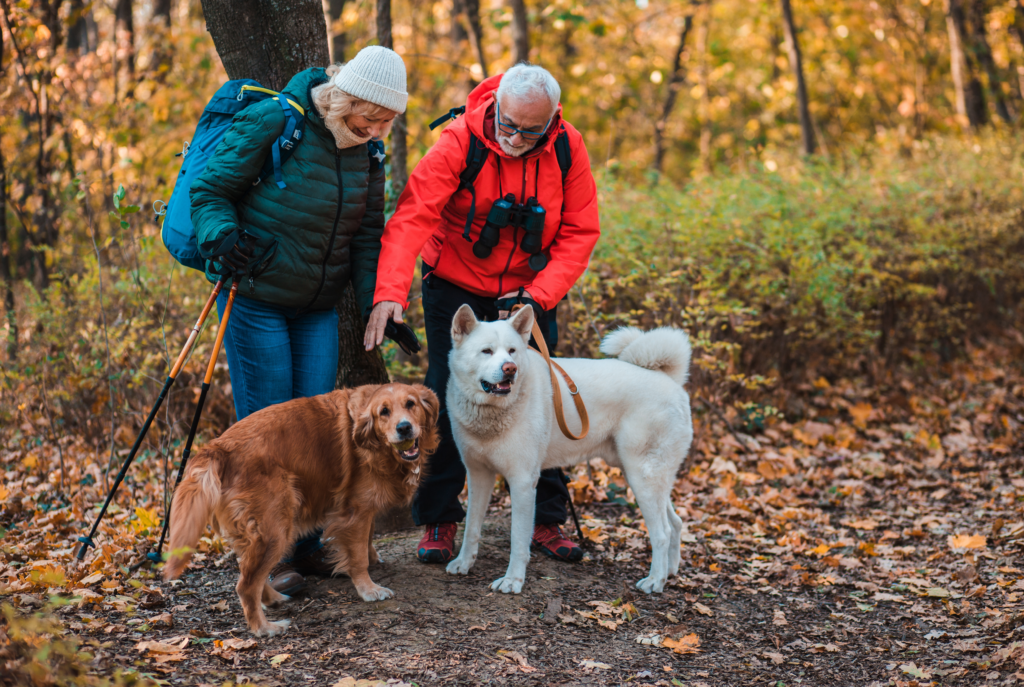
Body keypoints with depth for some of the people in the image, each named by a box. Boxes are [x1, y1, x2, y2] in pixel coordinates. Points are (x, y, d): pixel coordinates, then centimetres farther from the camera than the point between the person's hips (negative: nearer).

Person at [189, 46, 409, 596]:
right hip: (256, 298, -6)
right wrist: (223, 239, -30)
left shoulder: (366, 151, 3)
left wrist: (375, 303, -2)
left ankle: (307, 546, 19)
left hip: (318, 307, 6)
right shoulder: (271, 123, -15)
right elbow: (209, 191, -11)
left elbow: (367, 235, 8)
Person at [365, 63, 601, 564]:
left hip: (531, 293, 2)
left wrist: (539, 296, -20)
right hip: (457, 291, -2)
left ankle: (545, 520, 16)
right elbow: (412, 216, -30)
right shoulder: (460, 141, -22)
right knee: (446, 403, -3)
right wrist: (390, 291, -44)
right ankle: (438, 520, 11)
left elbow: (580, 233, -8)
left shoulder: (568, 149, -13)